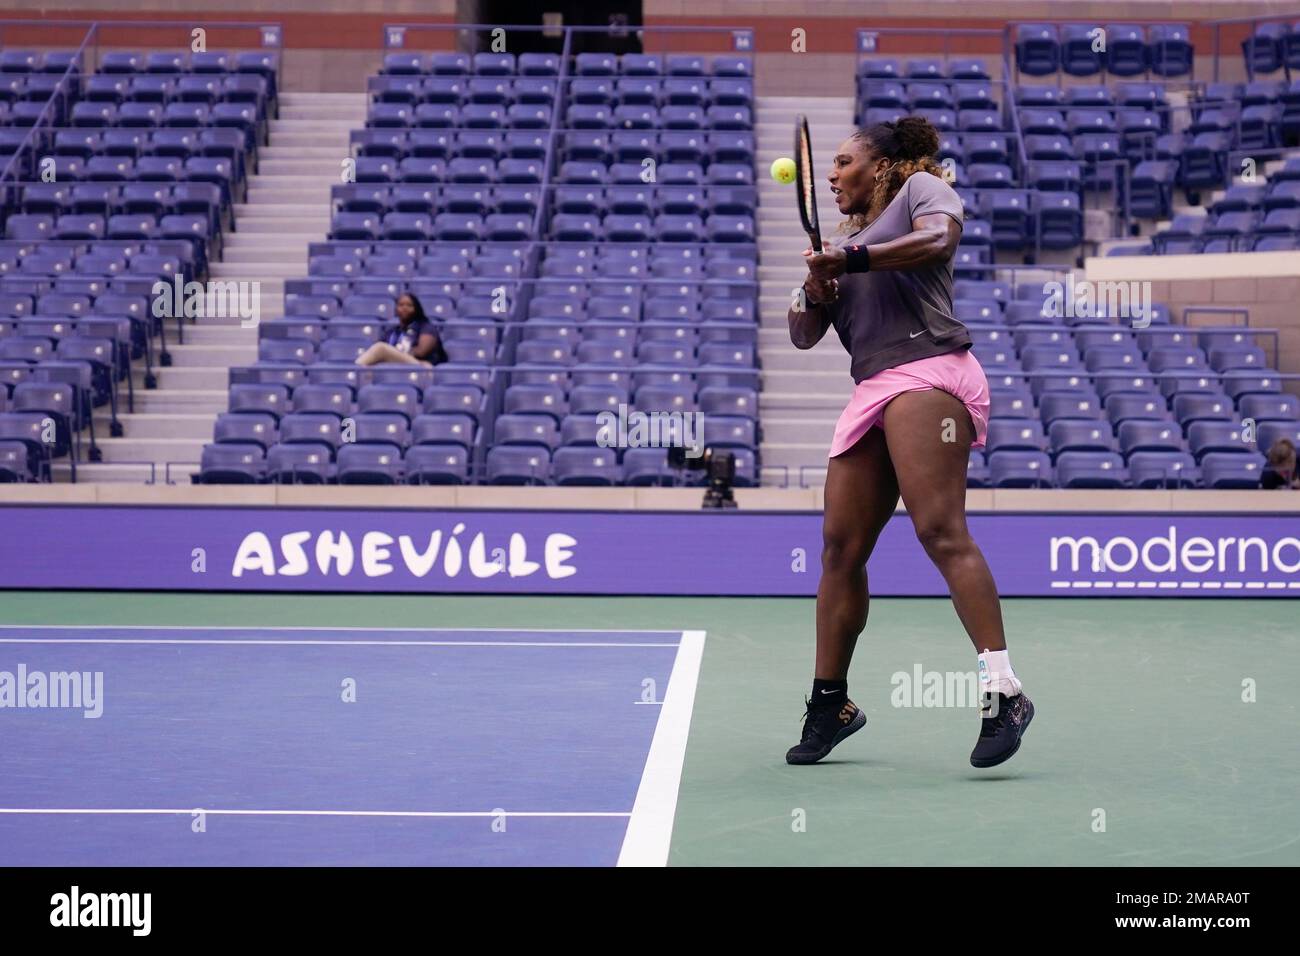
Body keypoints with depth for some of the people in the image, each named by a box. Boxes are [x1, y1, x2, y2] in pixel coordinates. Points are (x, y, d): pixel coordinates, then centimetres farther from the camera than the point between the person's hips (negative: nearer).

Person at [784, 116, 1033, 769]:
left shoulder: (921, 188, 12)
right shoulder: (842, 239, 31)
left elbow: (939, 237, -11)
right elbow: (803, 335, 24)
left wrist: (852, 259, -12)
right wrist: (815, 294, 3)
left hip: (927, 371, -7)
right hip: (871, 392, 8)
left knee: (941, 531, -21)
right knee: (841, 546, 3)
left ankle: (1002, 690, -27)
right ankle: (830, 703, 12)